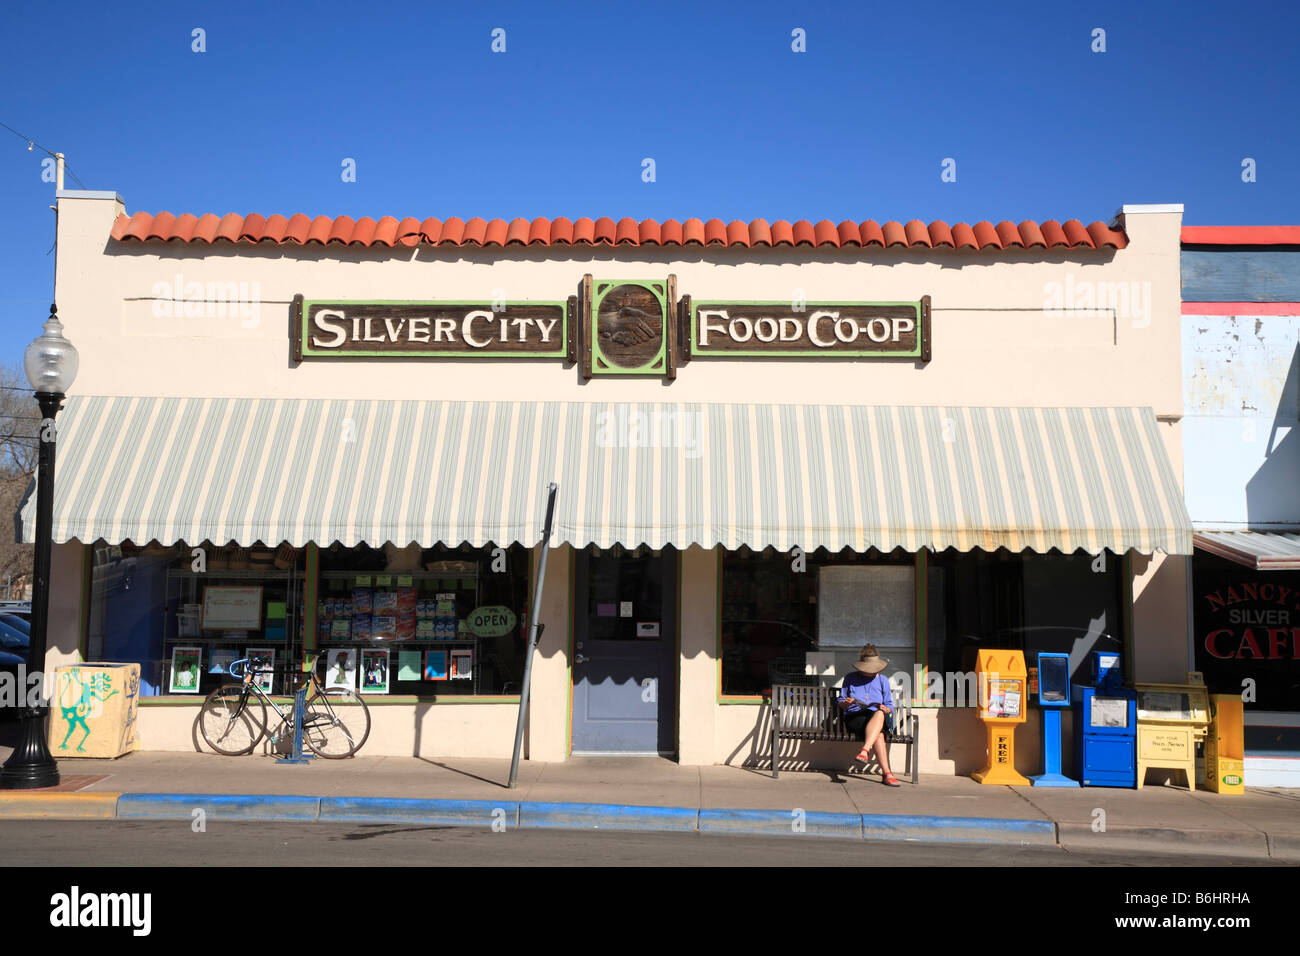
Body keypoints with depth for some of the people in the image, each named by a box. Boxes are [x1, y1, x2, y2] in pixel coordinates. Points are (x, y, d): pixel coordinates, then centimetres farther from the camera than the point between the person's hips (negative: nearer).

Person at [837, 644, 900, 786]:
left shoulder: (883, 680, 21)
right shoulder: (850, 679, 16)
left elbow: (890, 706, 19)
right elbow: (840, 702, 16)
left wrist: (885, 709, -6)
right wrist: (846, 703, -8)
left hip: (876, 715, 2)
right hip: (853, 717, -2)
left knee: (879, 714, -41)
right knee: (879, 735, -37)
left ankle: (865, 750, -54)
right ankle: (886, 773, -45)